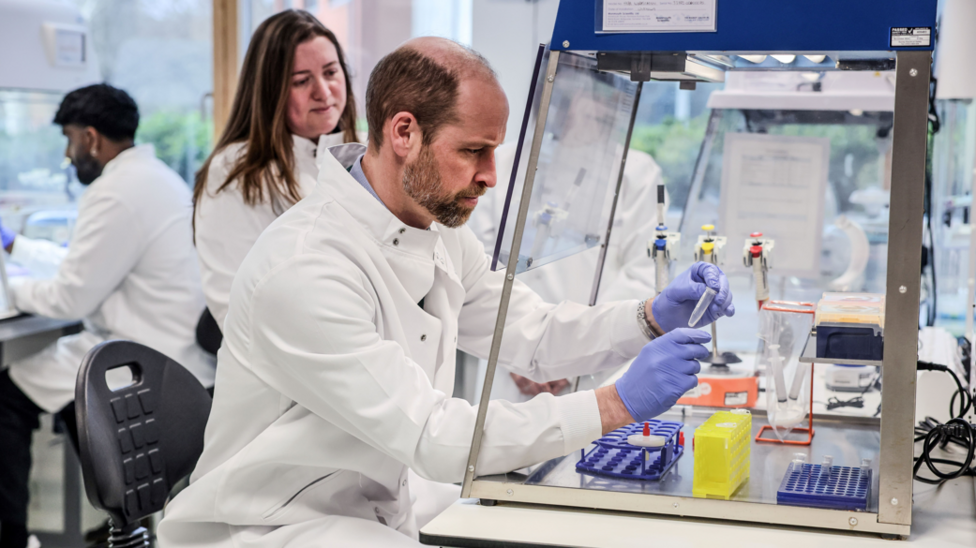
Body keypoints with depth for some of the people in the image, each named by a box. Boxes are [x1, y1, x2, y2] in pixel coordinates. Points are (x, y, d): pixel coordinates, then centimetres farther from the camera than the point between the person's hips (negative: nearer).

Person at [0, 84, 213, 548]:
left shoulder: (116, 192, -18)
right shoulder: (153, 175, 13)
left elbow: (70, 298, -14)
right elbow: (93, 260, 26)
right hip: (186, 355, 10)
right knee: (66, 364, 29)